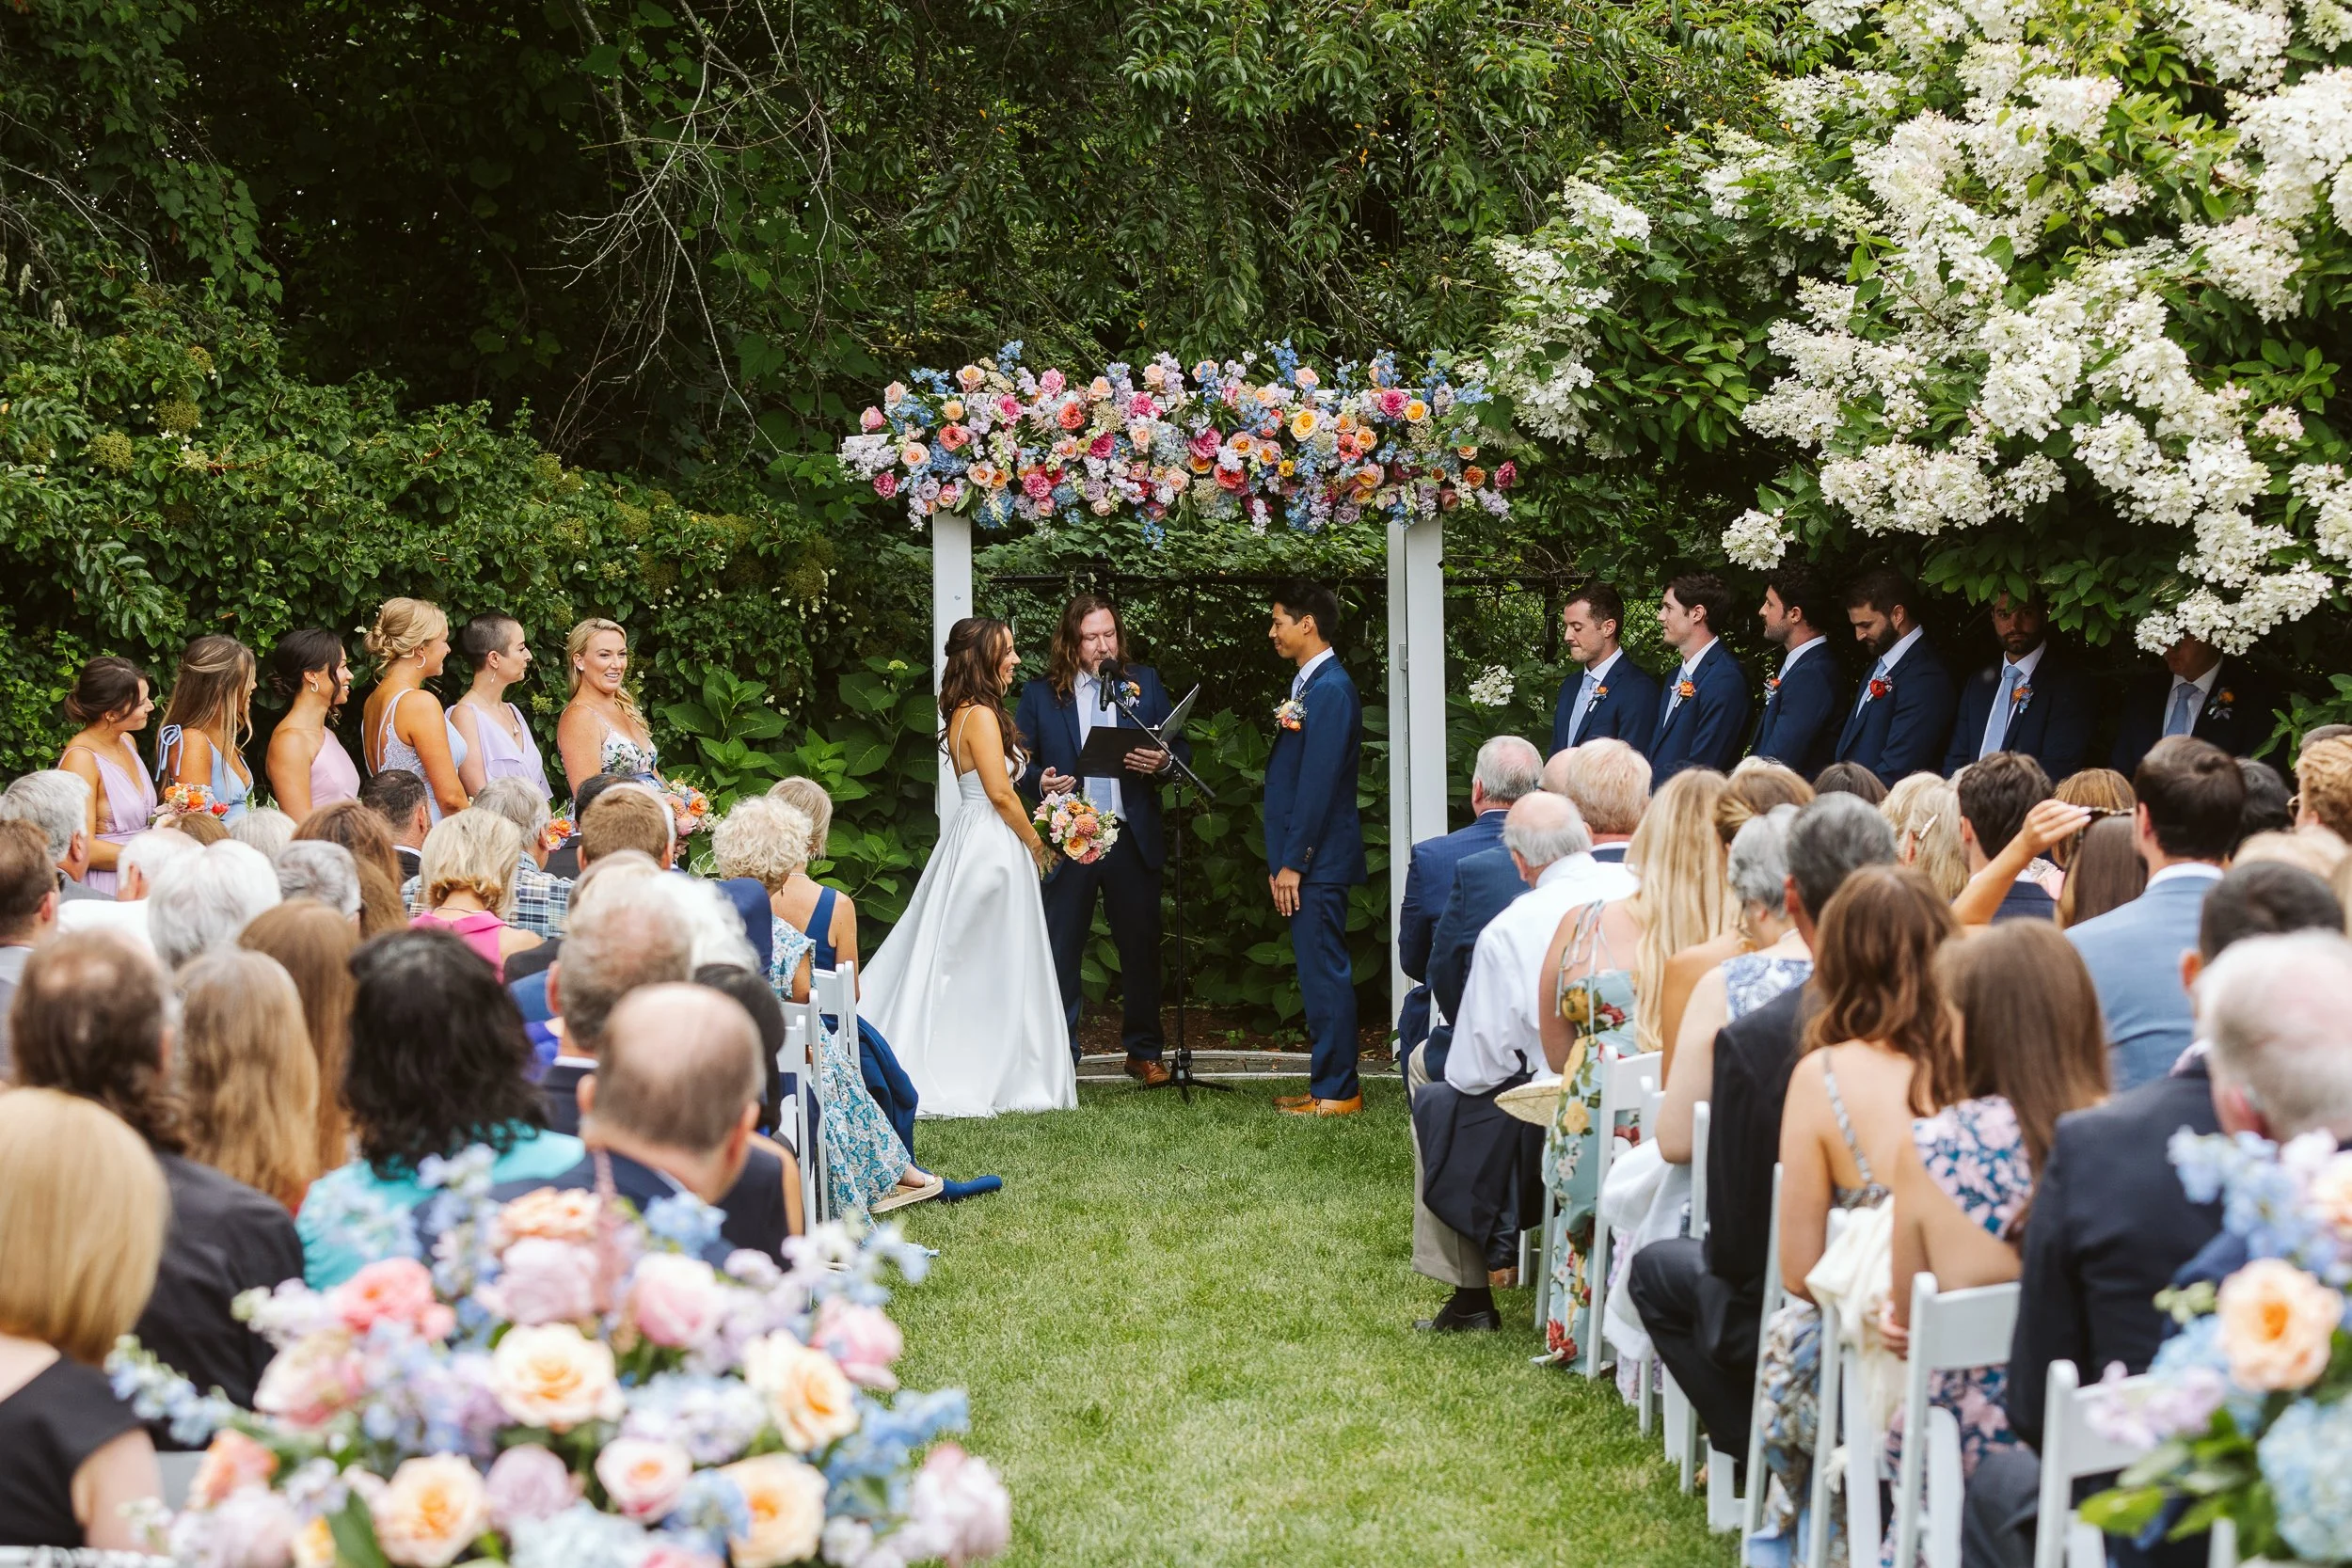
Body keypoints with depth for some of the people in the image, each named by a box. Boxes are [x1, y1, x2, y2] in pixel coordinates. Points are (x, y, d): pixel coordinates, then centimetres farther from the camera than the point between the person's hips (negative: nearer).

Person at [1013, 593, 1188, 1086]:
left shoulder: (1144, 683, 9)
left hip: (1132, 840, 1)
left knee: (1141, 949, 8)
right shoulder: (1041, 694, 4)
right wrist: (1039, 782, -17)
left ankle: (1143, 1052, 20)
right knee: (1060, 952, 1)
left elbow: (1180, 746, 8)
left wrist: (1164, 762, -14)